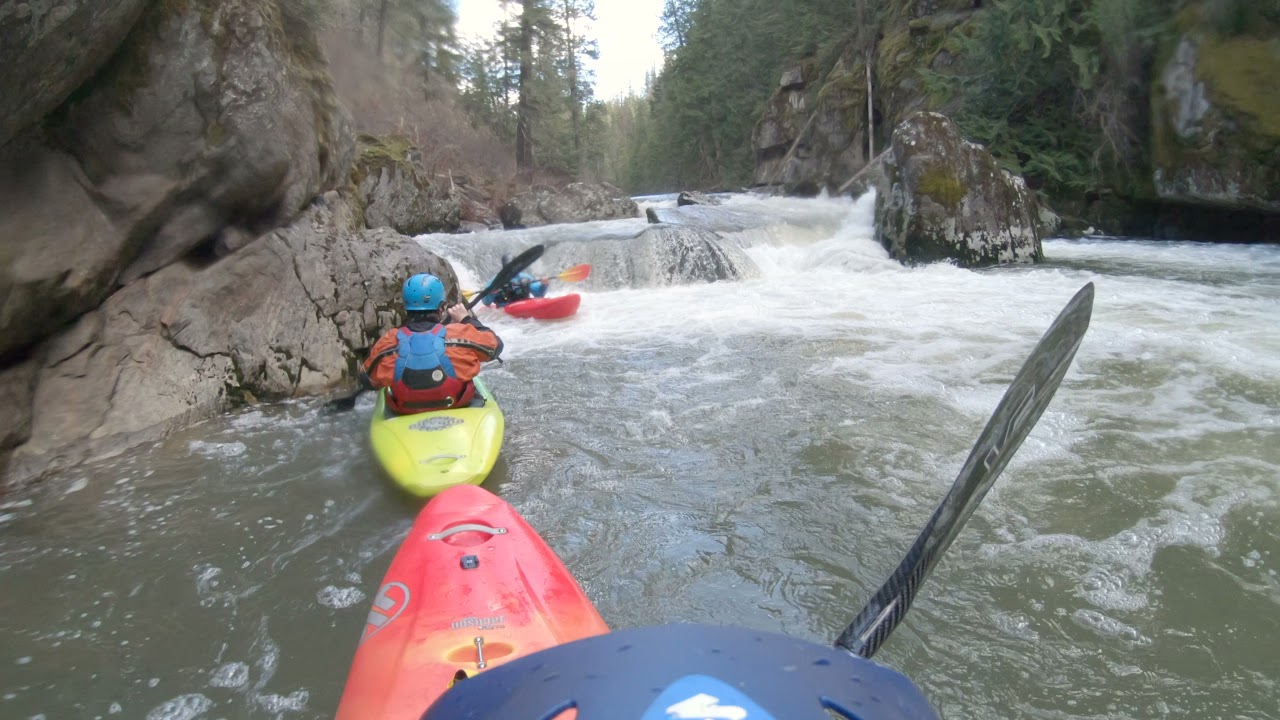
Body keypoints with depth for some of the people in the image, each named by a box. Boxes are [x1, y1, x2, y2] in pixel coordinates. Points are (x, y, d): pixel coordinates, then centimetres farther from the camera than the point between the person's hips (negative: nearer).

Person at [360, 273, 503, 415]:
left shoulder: (388, 343, -17)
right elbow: (495, 345, -4)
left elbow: (367, 379, 1)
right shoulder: (459, 334, -23)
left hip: (405, 415, 1)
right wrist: (467, 319, 7)